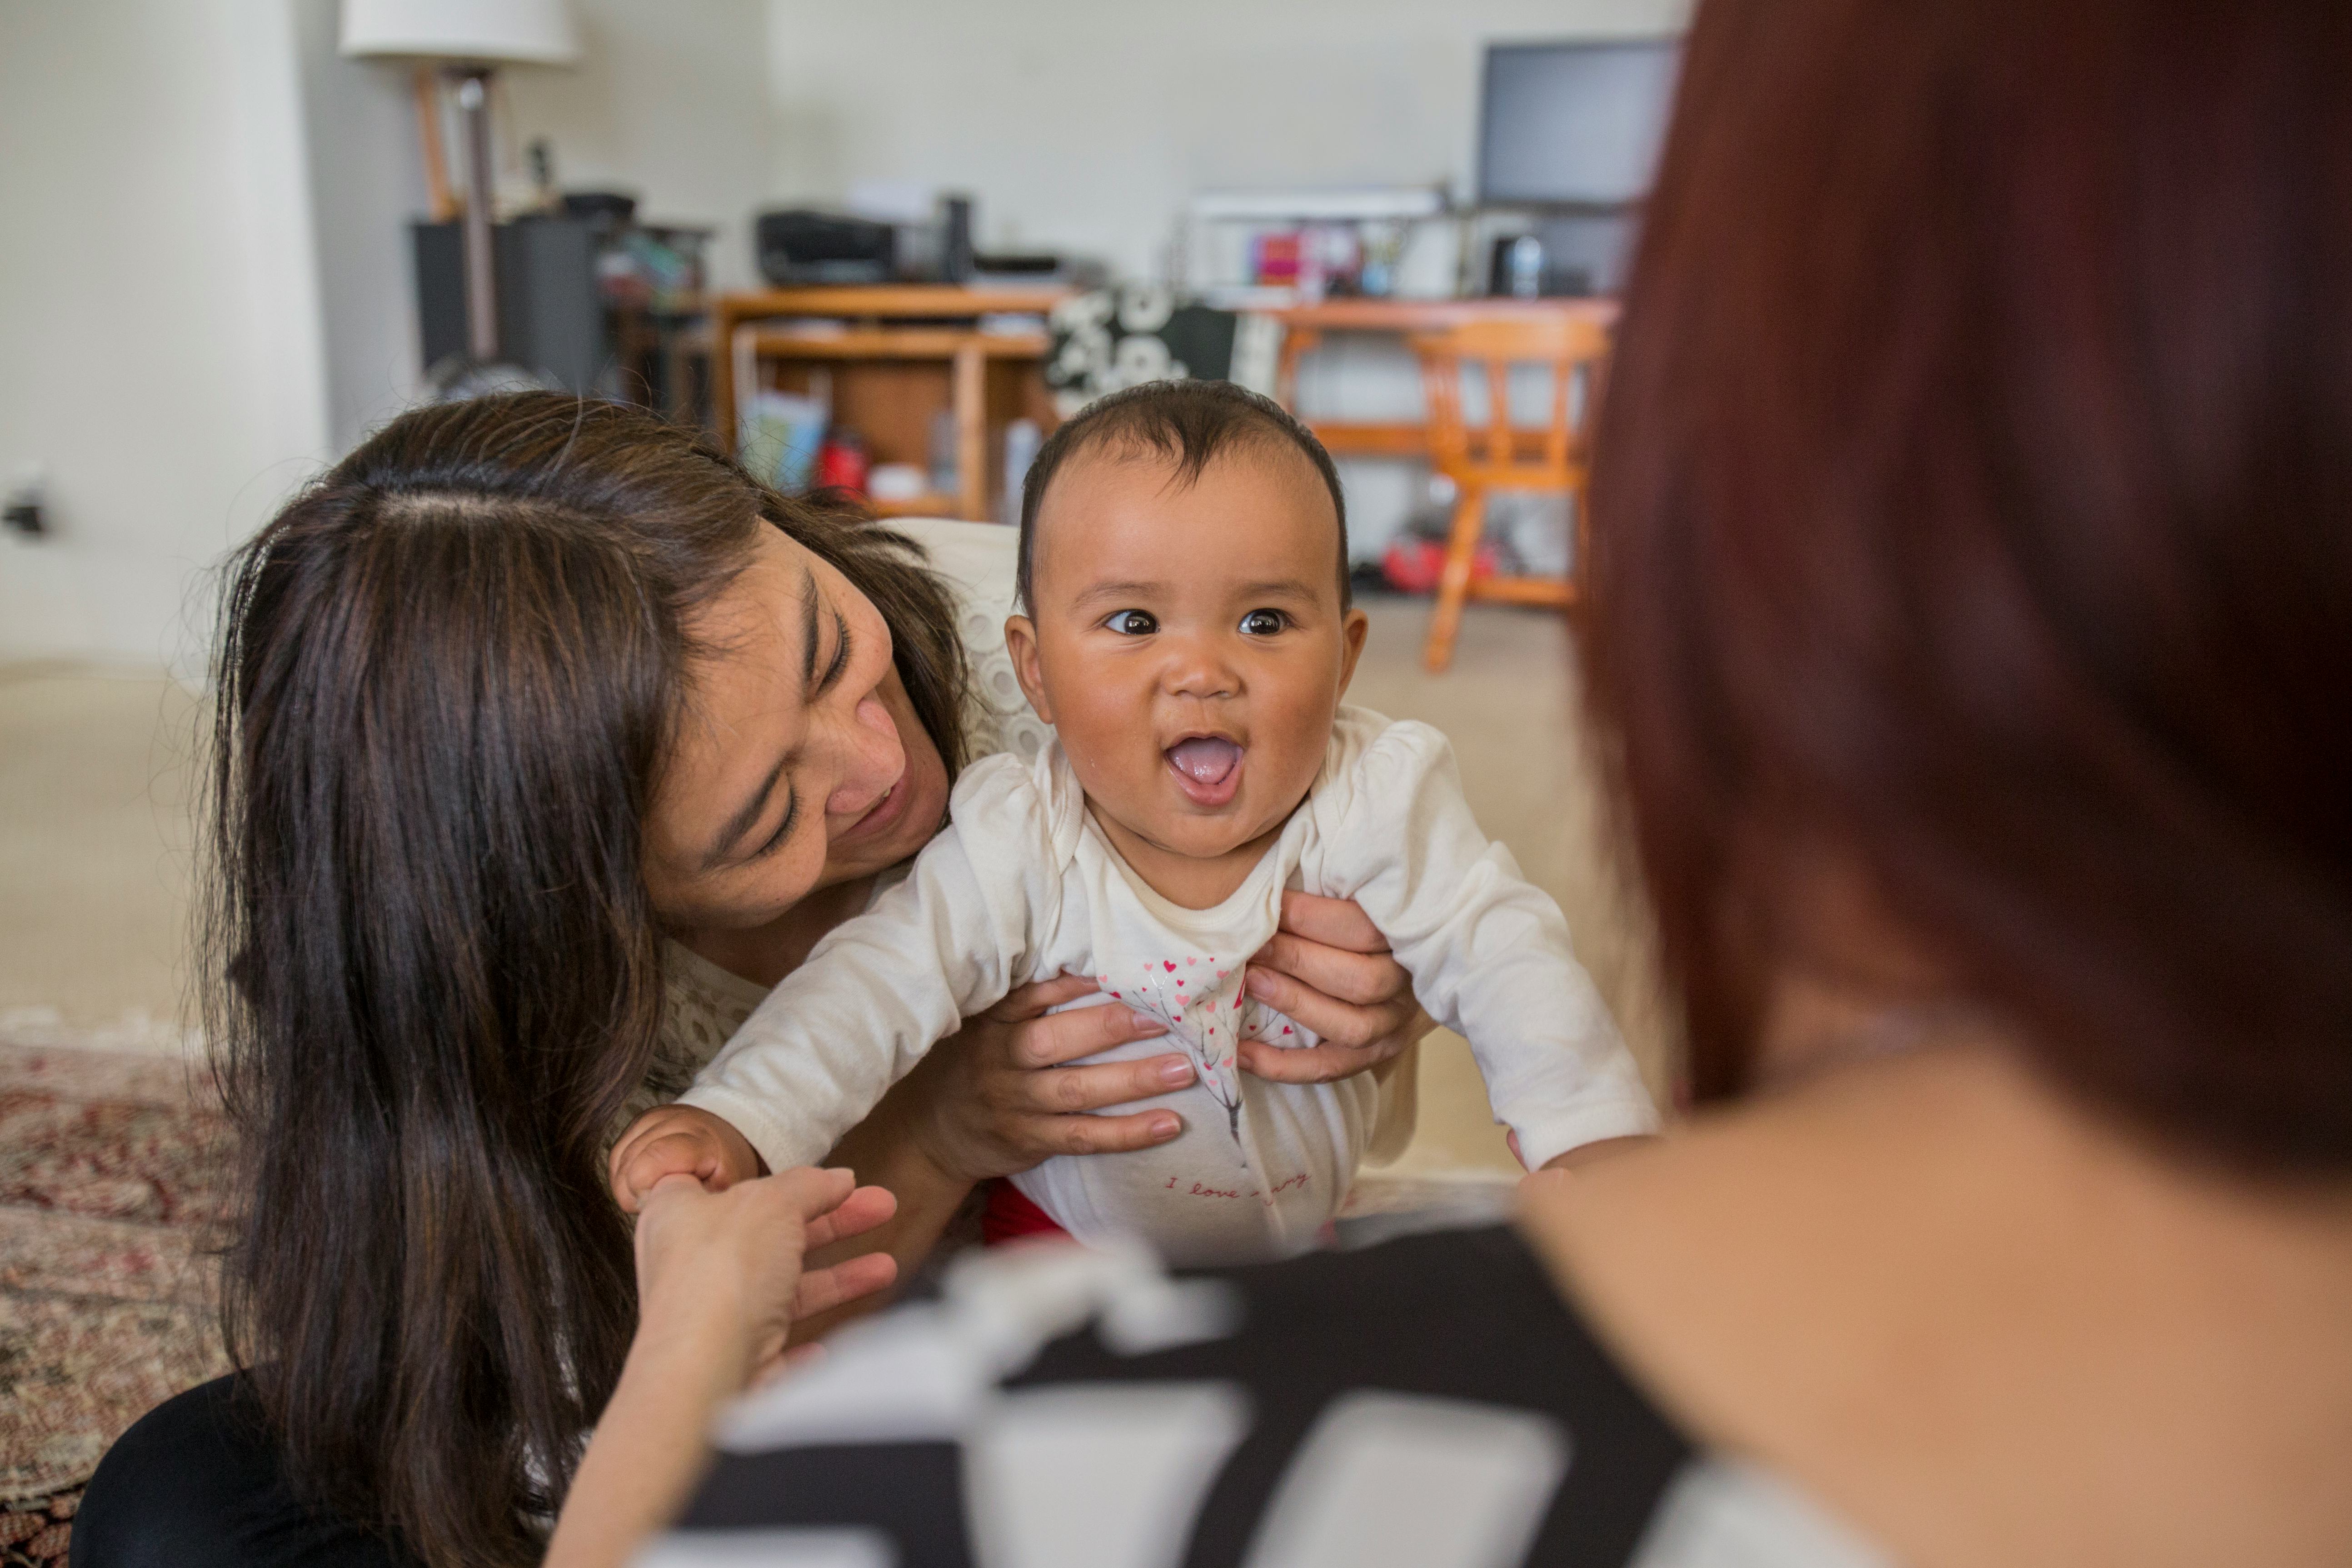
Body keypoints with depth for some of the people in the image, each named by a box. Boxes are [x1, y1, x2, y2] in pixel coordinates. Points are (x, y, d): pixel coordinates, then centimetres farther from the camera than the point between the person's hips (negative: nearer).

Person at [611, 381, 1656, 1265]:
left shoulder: (1380, 807, -21)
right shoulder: (1018, 848, -24)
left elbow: (1506, 963, -18)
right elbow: (878, 984, -25)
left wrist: (1596, 1140, -28)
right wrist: (735, 1120, -38)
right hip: (1065, 1243, -2)